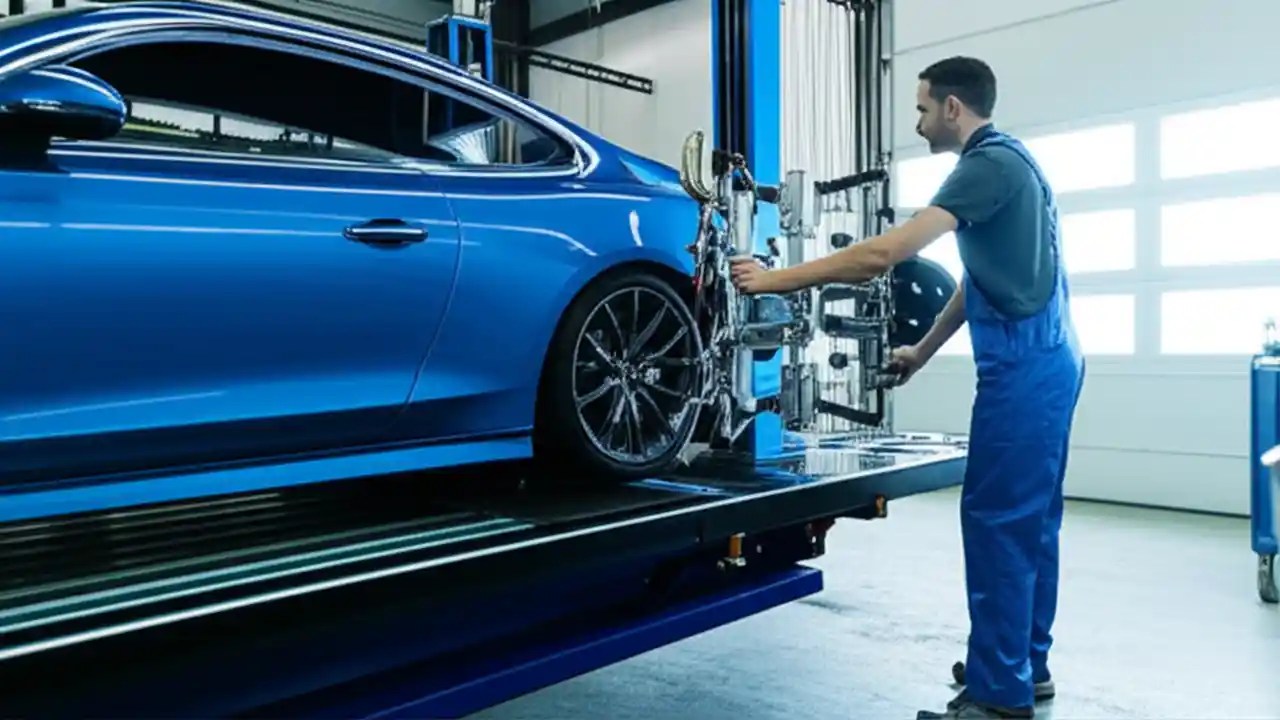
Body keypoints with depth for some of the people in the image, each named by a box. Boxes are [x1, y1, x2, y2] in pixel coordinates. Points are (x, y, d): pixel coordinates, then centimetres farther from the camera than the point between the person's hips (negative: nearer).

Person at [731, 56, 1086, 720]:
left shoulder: (991, 161, -13)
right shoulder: (1003, 161, 19)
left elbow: (887, 252, -23)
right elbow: (976, 281, 23)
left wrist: (776, 280, -20)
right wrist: (921, 352, 27)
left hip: (1023, 363, -10)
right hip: (1045, 359, 10)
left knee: (997, 518, -6)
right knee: (1029, 518, 14)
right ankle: (1027, 664, 25)